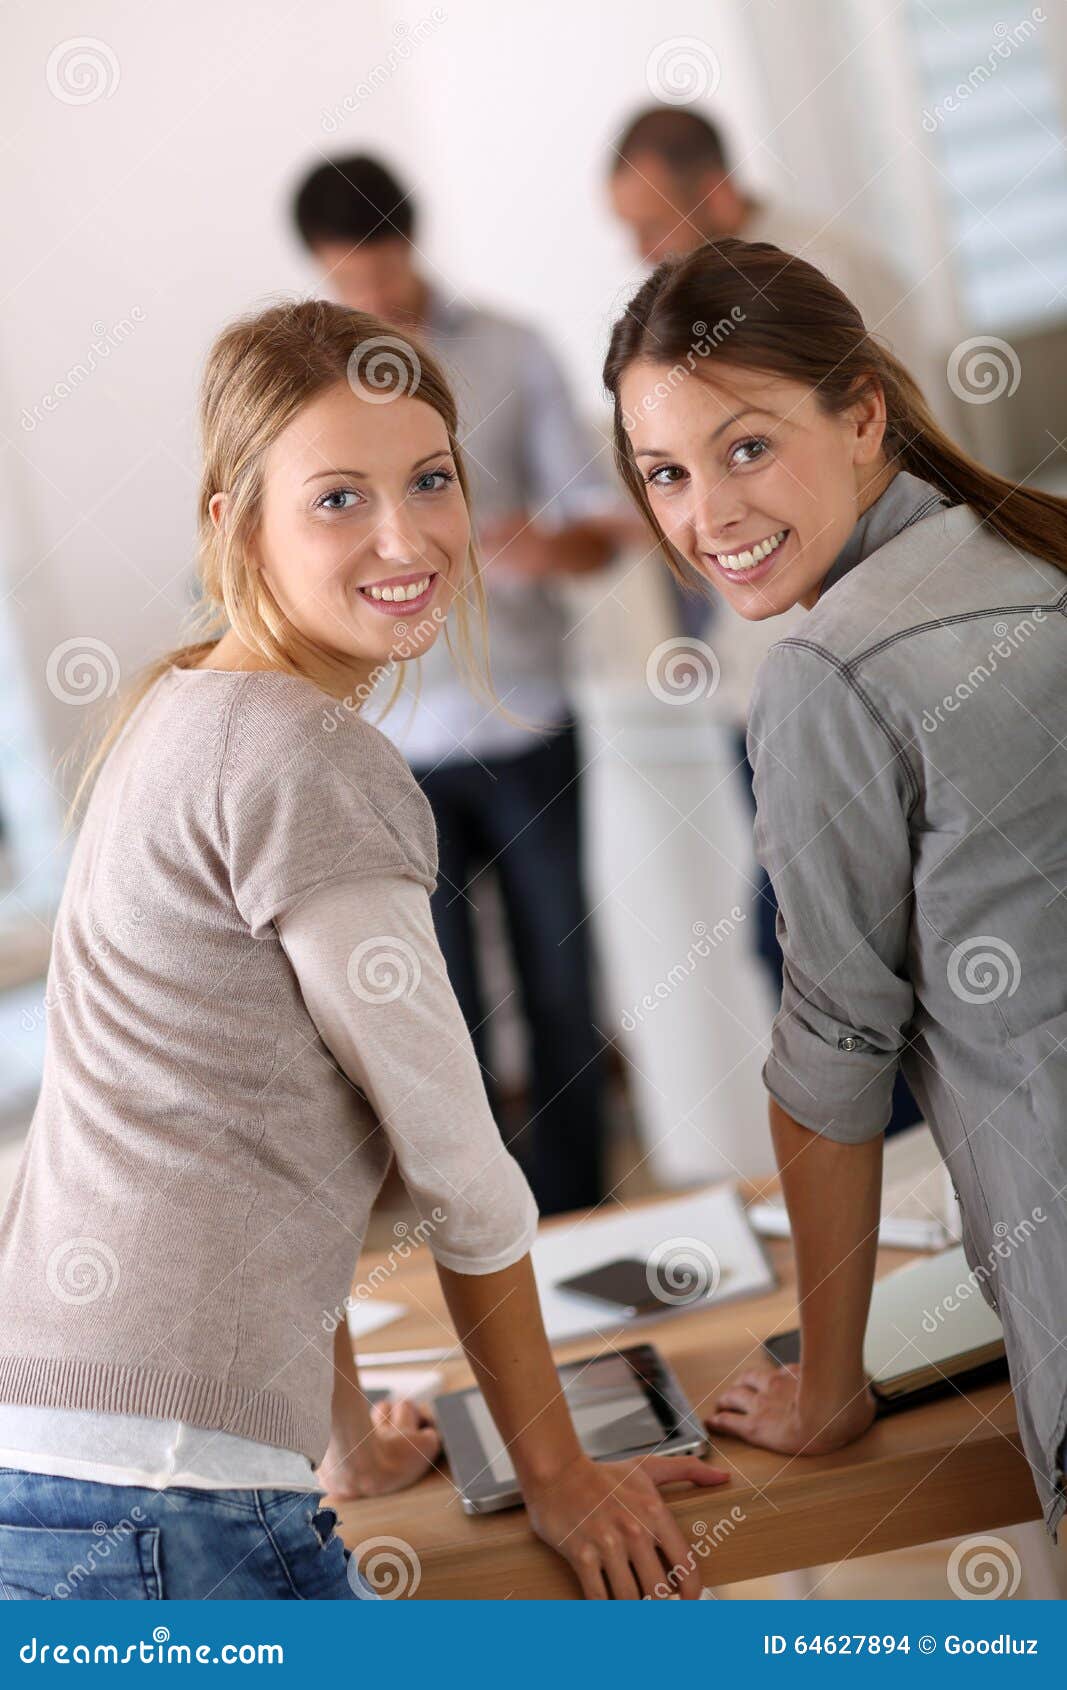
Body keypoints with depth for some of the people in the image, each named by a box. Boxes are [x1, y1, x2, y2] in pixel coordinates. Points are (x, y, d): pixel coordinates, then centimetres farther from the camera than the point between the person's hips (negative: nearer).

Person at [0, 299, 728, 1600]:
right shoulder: (305, 761, -10)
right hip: (153, 1492, -9)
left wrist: (345, 1441, 29)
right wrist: (556, 1473, 8)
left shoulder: (185, 715, 19)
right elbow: (458, 1170, -4)